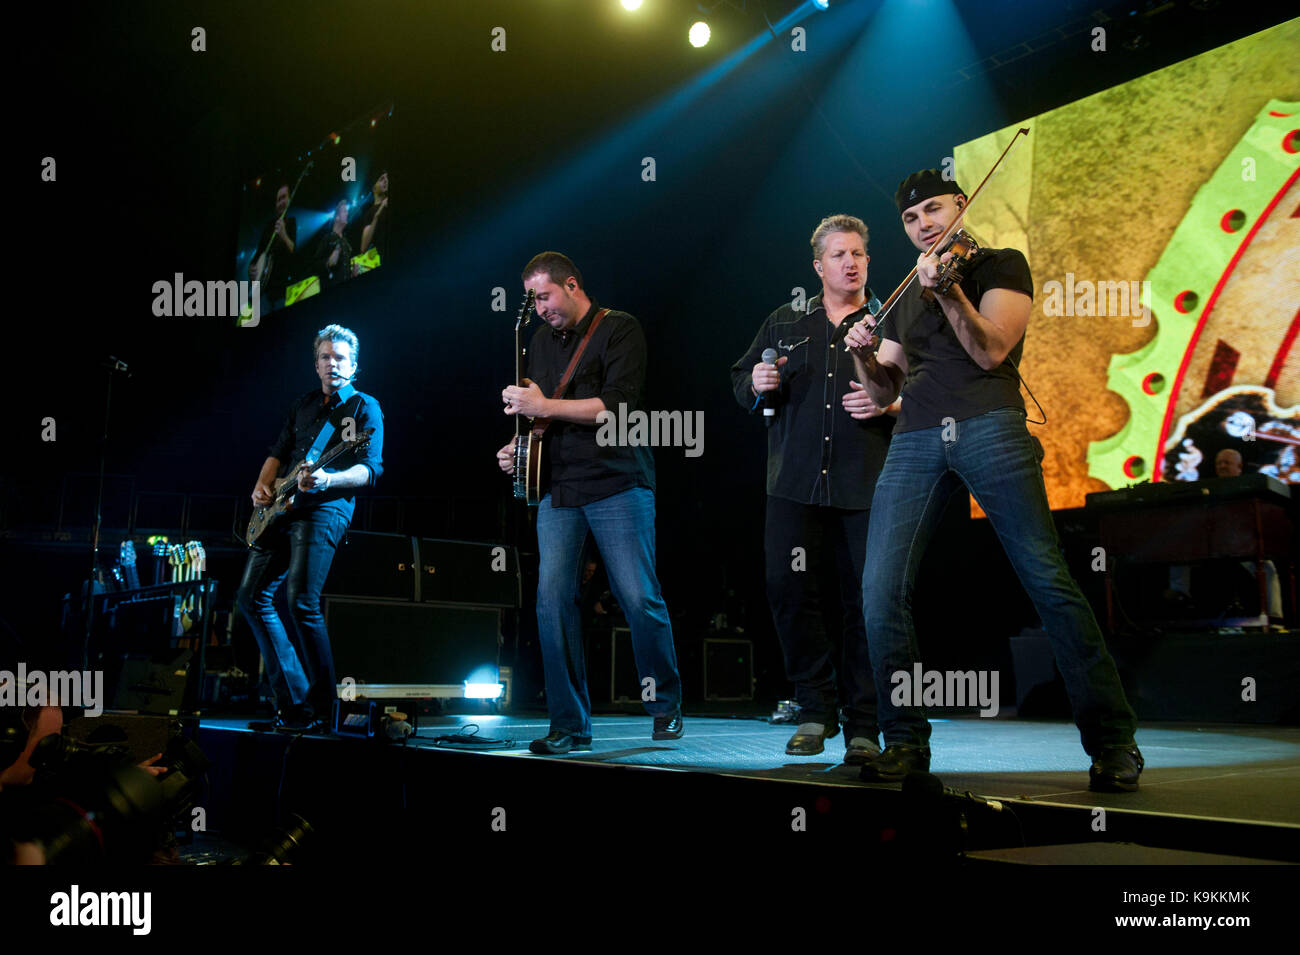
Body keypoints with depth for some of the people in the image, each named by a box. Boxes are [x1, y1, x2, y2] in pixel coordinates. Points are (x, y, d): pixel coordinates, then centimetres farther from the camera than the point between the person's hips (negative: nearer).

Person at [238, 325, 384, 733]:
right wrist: (262, 485, 8)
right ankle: (293, 702, 6)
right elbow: (278, 453, 27)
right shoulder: (303, 405, 22)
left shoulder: (365, 408, 2)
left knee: (301, 600, -19)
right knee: (252, 595, 2)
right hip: (281, 508, 8)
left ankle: (321, 711, -9)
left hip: (325, 508, -8)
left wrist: (328, 479, -26)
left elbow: (371, 469, -9)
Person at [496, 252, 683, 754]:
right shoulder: (542, 340, 19)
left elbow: (618, 406, -14)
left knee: (639, 598, -8)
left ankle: (666, 702, 13)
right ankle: (569, 724, 2)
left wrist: (544, 406, -15)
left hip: (617, 485, -5)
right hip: (558, 487, 5)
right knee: (552, 599, -5)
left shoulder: (620, 329, -1)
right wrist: (517, 446, 6)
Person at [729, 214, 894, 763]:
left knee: (861, 602, -4)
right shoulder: (784, 323, 19)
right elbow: (740, 381, 23)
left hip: (866, 484, -2)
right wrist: (757, 383, 0)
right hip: (796, 481, 2)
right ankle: (817, 708, 7)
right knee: (786, 585, -10)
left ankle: (863, 726, 6)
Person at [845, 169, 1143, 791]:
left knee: (1047, 579, -12)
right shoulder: (901, 299, 27)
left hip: (986, 425, -4)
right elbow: (883, 390, 26)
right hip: (915, 437, 5)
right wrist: (864, 357, 5)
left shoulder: (1001, 264, 13)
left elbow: (991, 350, -3)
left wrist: (948, 291, -18)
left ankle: (1112, 741, -5)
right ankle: (905, 740, 2)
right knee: (881, 590, -10)